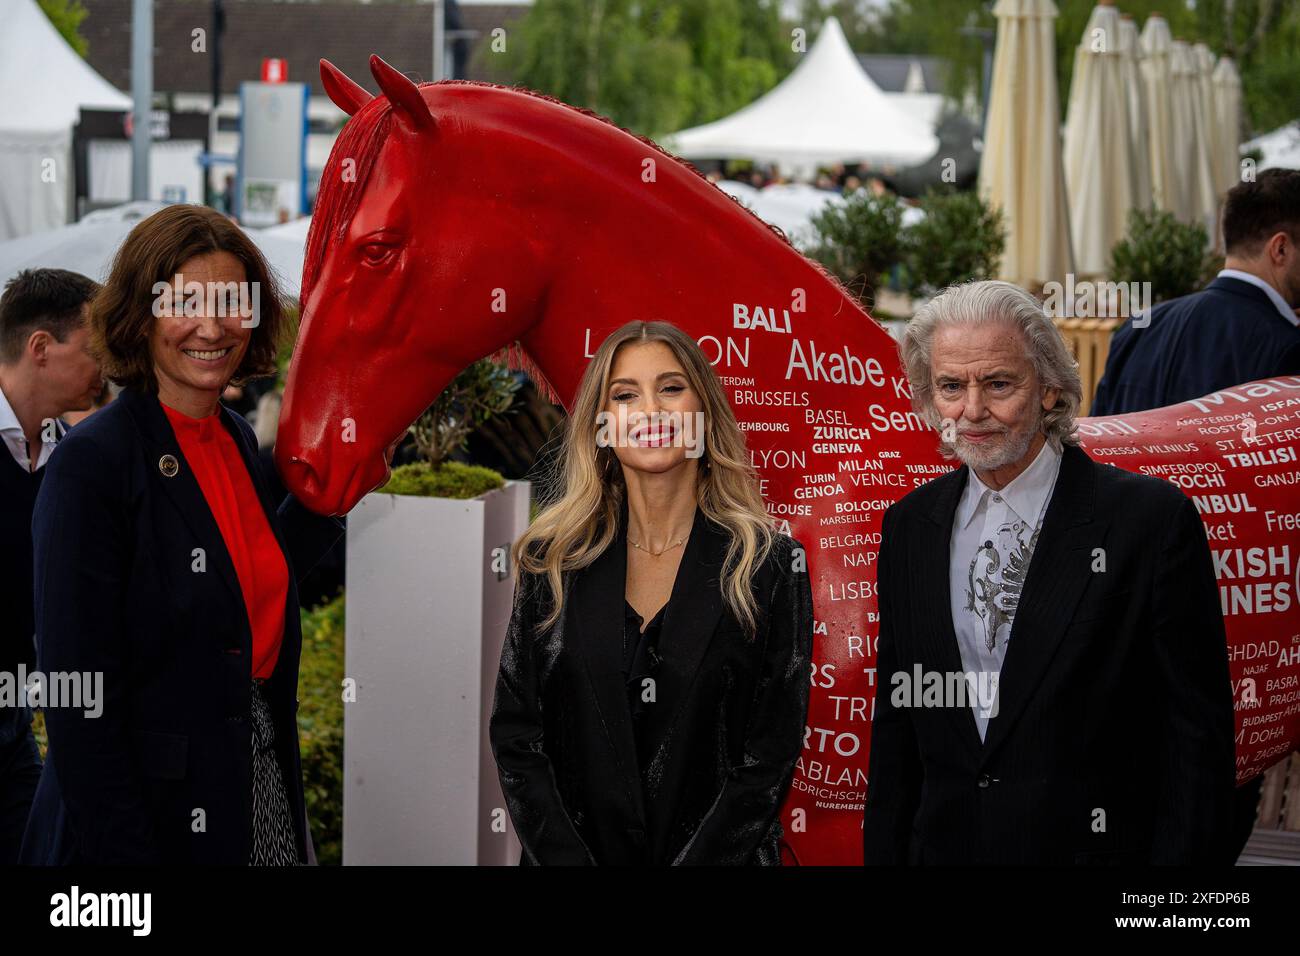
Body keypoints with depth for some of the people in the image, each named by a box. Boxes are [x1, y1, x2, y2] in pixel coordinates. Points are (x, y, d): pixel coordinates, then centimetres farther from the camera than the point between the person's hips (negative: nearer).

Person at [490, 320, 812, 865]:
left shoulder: (767, 564, -6)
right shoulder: (552, 560, 0)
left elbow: (771, 755, -8)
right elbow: (515, 733, -1)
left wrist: (694, 862, -18)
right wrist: (568, 860, -13)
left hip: (718, 852, -2)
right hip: (574, 850, 2)